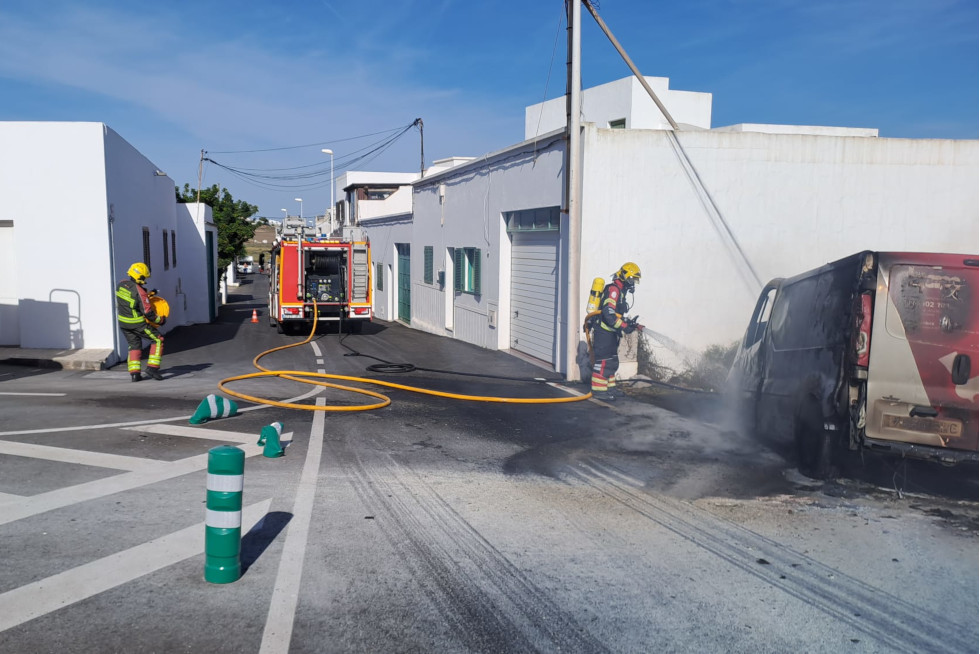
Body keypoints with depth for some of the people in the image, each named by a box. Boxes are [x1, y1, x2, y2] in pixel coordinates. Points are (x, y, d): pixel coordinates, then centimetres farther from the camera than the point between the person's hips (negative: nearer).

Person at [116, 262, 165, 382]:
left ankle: (134, 373, 10)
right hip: (137, 324, -7)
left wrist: (147, 294, 11)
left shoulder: (121, 285, -2)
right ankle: (152, 367, -1)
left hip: (123, 322, 7)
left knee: (134, 346, 18)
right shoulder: (139, 291, -22)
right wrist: (160, 320, -5)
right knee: (158, 340, 7)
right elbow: (147, 312, -19)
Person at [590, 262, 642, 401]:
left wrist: (629, 322, 9)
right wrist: (624, 326, -25)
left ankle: (610, 387, 25)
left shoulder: (620, 291, 18)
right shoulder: (613, 289, -15)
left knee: (612, 361, 16)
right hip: (603, 331, -11)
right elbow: (608, 312, -26)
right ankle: (598, 390, -5)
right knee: (604, 360, -9)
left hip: (610, 332, 11)